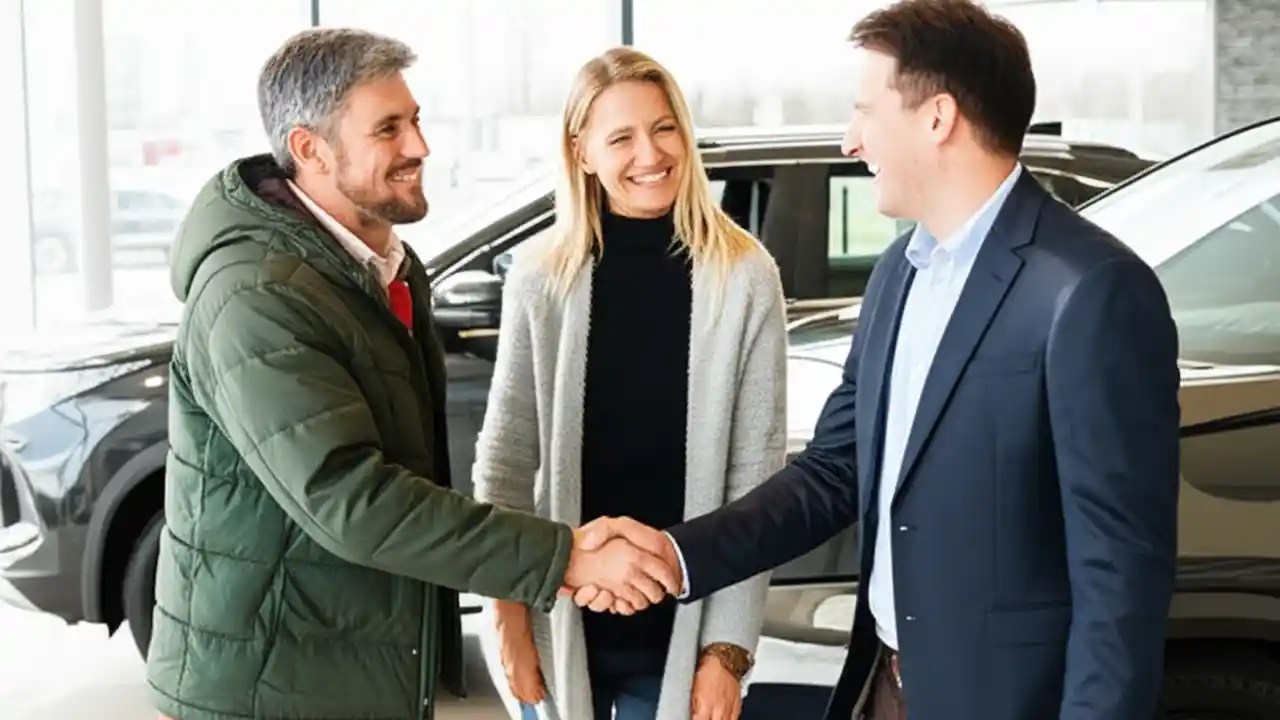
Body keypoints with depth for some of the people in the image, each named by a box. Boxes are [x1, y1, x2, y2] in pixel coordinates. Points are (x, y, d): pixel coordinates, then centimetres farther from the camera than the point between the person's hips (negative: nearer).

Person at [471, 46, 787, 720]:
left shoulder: (744, 275, -7)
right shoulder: (542, 274, -5)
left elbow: (756, 474, -6)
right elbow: (505, 460, 0)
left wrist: (728, 648, -7)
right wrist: (511, 625, -2)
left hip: (683, 626, -1)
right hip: (561, 618, 1)